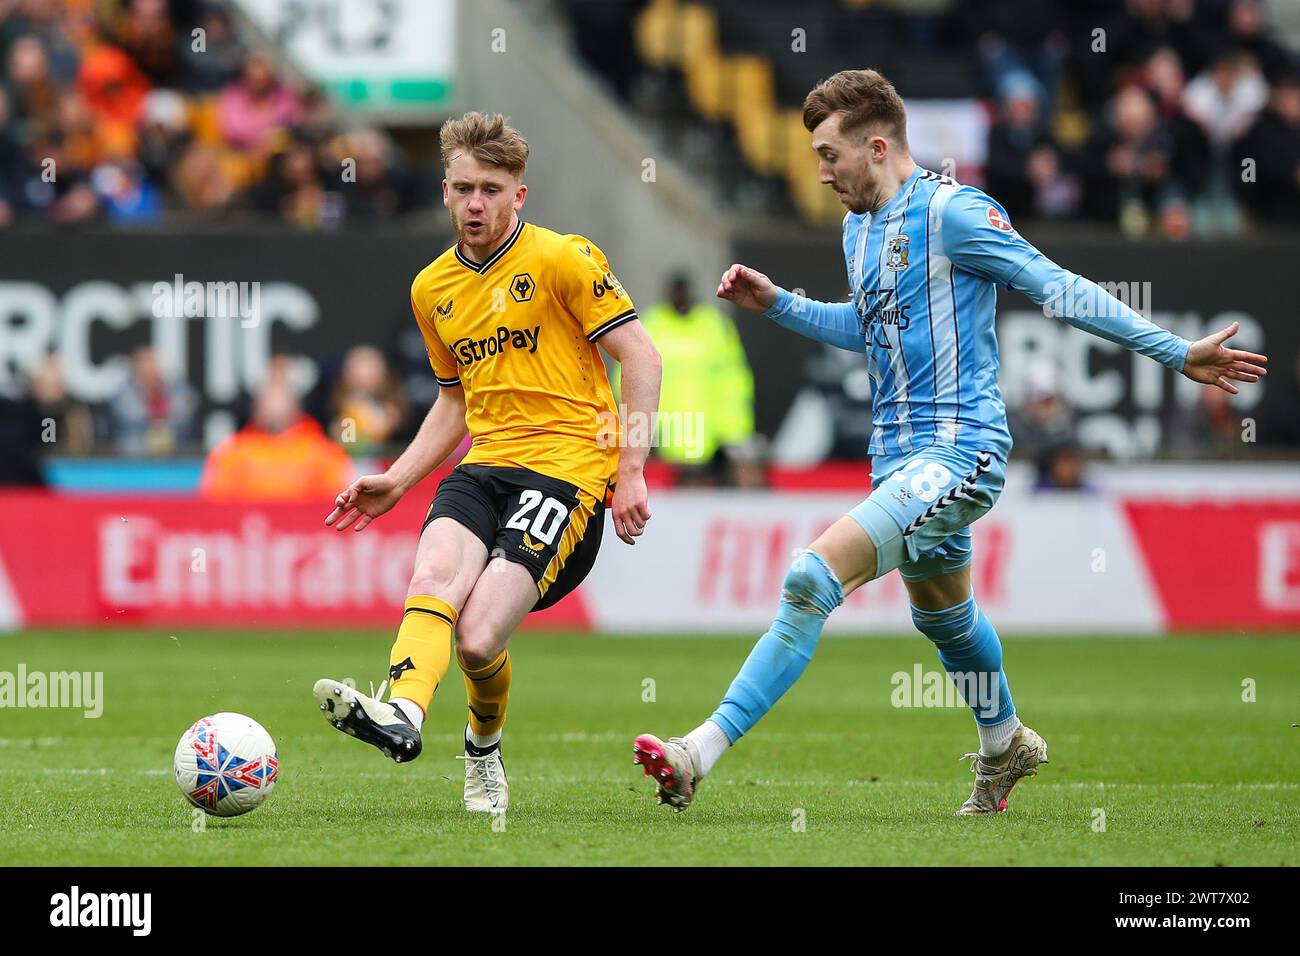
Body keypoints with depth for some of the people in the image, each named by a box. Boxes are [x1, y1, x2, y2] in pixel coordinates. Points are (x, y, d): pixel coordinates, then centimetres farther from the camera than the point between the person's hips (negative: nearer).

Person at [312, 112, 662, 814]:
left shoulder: (562, 258, -2)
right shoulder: (432, 289, 17)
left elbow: (640, 357, -3)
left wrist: (630, 472, -9)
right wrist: (395, 481, 18)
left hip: (567, 466, -5)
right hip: (484, 466, 5)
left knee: (478, 640, -22)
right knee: (432, 575, -30)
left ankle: (484, 748, 8)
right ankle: (401, 714, -54)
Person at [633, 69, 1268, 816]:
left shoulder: (952, 211, -14)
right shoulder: (861, 227, 13)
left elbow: (1060, 290, -13)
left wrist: (1177, 353, -14)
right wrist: (776, 304, 21)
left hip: (959, 449, -10)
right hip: (900, 452, 10)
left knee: (813, 579, -23)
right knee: (942, 614, 26)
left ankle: (701, 754, -27)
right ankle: (1006, 745, 51)